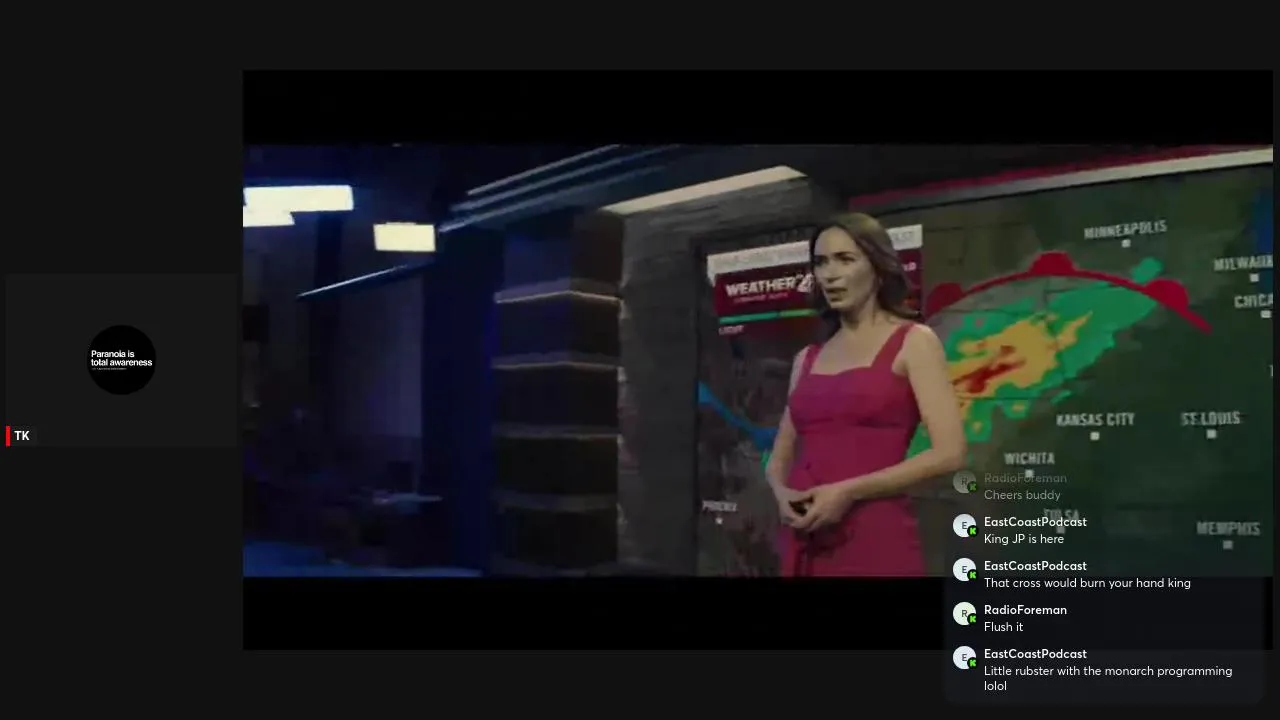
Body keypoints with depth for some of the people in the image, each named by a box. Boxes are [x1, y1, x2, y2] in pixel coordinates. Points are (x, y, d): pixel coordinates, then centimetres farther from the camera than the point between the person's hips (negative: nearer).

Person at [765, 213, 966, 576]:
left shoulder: (913, 341, 0)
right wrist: (783, 494, -4)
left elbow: (949, 453, -10)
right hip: (804, 543, 5)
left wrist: (848, 491, -15)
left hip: (877, 539, -4)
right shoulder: (807, 358, 13)